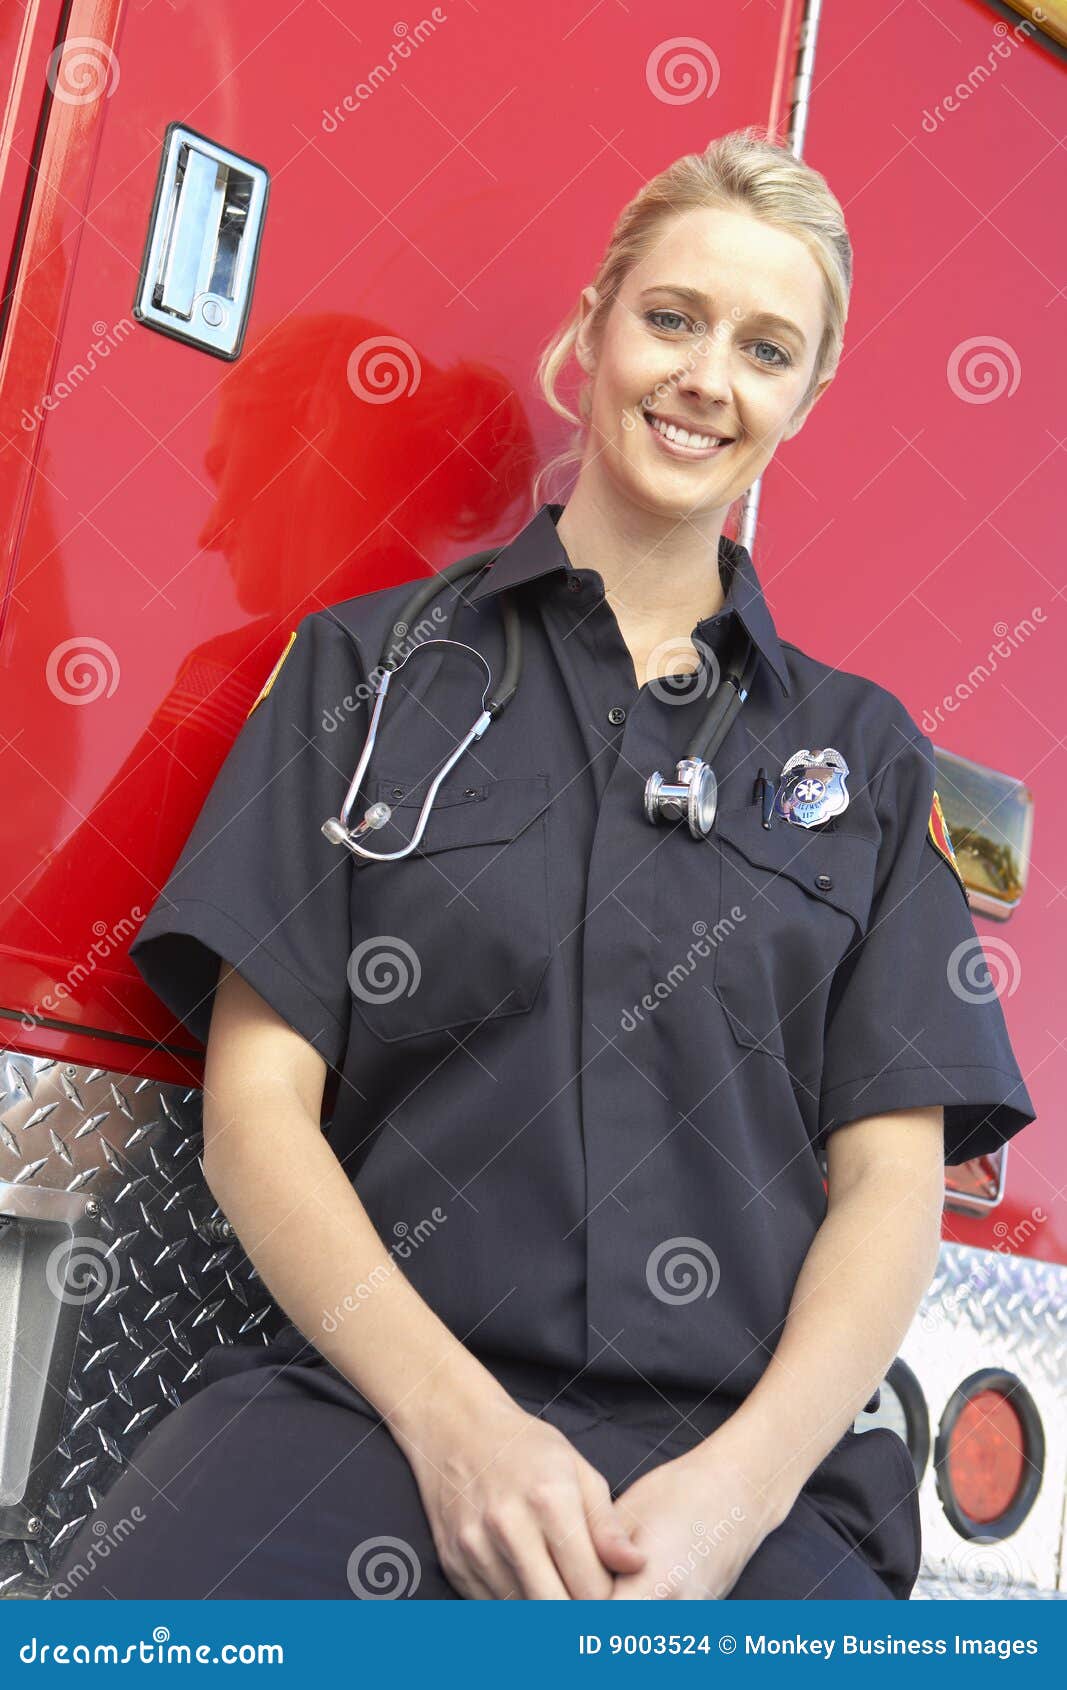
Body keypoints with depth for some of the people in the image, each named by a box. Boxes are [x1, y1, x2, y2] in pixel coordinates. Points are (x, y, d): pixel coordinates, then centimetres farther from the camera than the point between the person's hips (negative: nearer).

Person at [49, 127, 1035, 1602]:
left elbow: (892, 1180, 7)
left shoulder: (862, 752, 14)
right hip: (371, 1407, -1)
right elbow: (258, 1102, 3)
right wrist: (452, 1414, -10)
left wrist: (740, 1484, -10)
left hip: (747, 1454, 2)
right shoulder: (371, 668, 11)